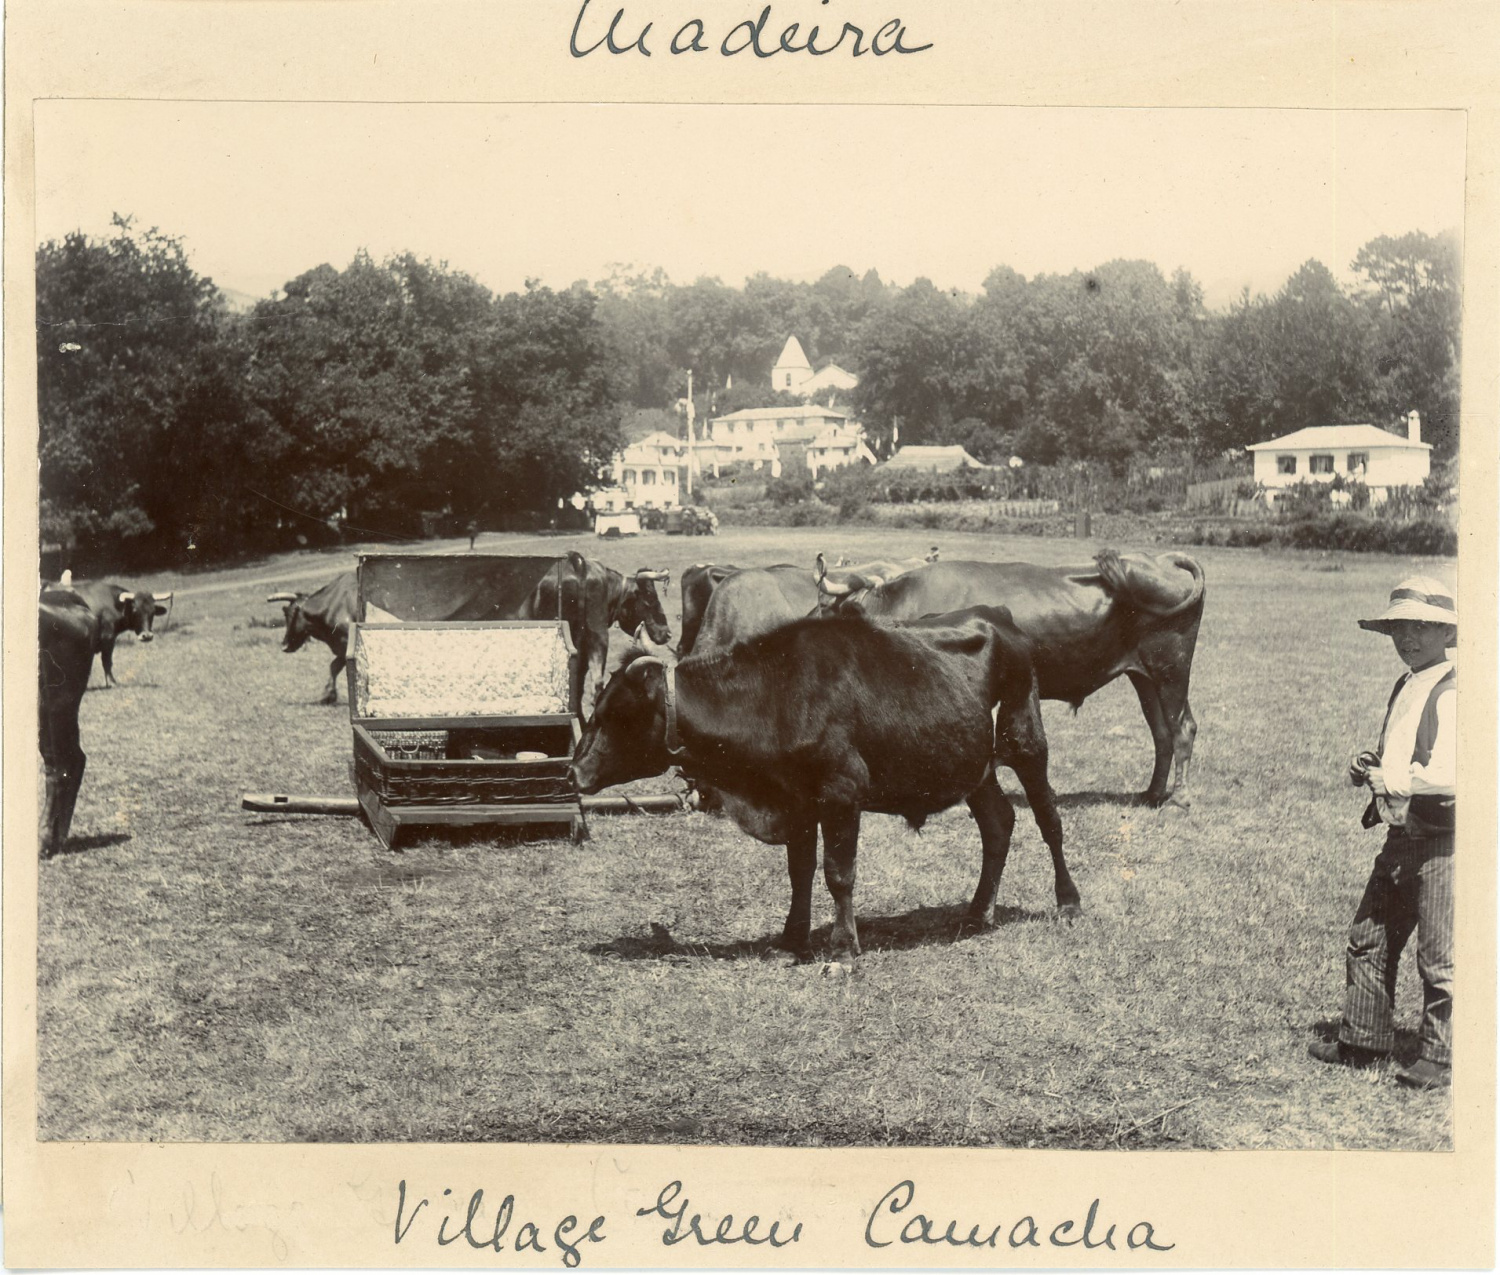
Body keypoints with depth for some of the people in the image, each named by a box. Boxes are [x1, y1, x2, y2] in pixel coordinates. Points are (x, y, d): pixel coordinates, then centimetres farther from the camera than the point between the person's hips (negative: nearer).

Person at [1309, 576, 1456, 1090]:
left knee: (1438, 956, -1)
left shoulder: (1453, 693, -13)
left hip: (1443, 841, -9)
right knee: (1368, 939, 14)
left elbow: (1448, 773, -24)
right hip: (1402, 836, 9)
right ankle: (1362, 1041, 25)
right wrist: (1365, 769, 5)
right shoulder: (1404, 687, 15)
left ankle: (1441, 1058, 10)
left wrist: (1391, 780, -17)